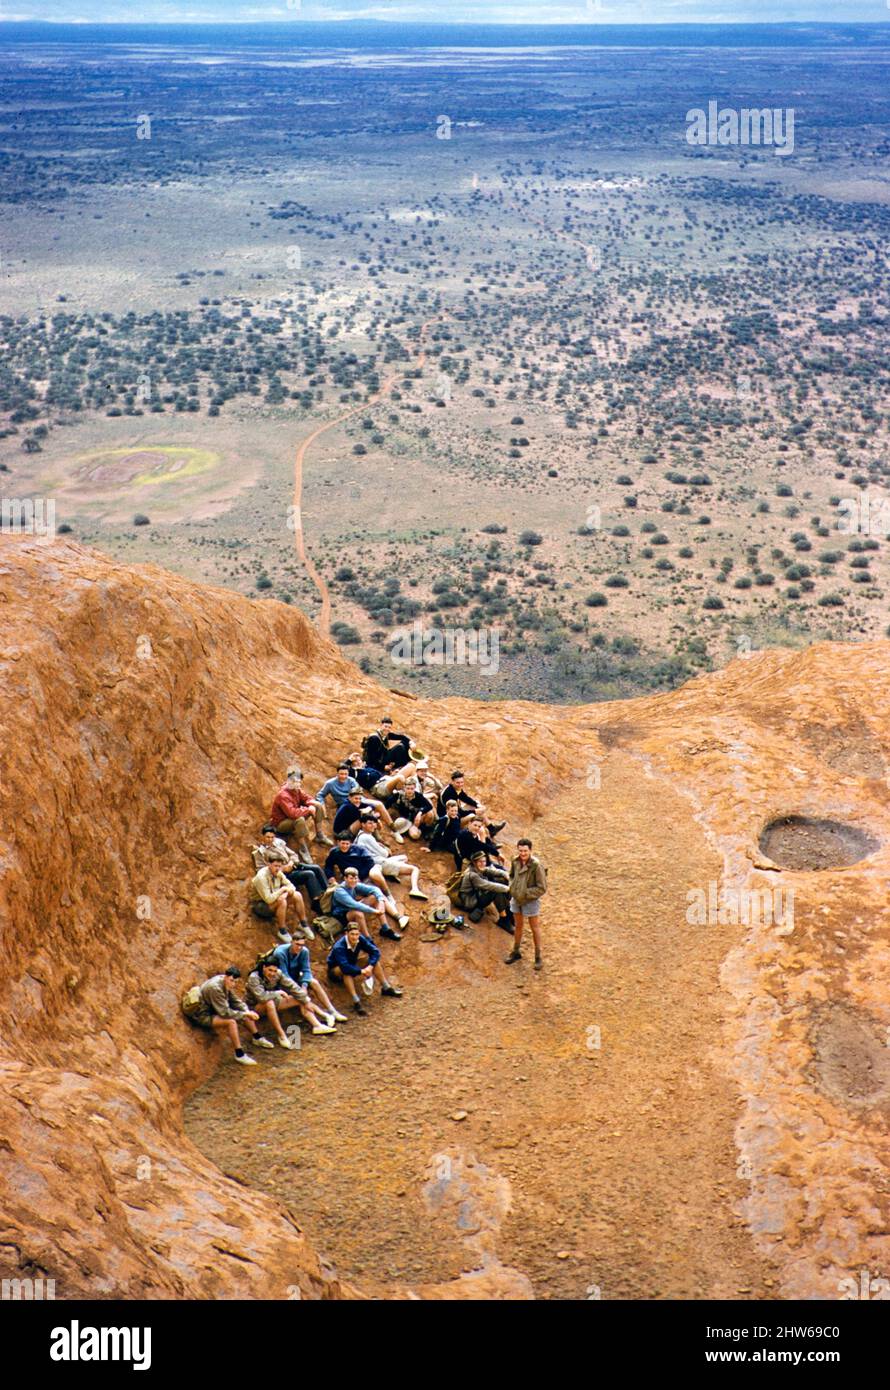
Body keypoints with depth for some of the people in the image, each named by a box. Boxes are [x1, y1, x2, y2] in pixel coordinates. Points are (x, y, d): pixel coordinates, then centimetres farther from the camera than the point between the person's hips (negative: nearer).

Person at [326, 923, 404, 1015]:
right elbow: (345, 967, -47)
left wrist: (370, 966, -32)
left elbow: (375, 951, -16)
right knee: (347, 971, -41)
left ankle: (386, 988, -1)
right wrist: (362, 971, -41)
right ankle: (356, 1002, -43)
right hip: (335, 970, -6)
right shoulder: (339, 947, -35)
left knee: (375, 960, -9)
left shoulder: (360, 939, -19)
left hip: (352, 965, 6)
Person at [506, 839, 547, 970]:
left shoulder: (536, 865, -25)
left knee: (535, 928, 11)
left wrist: (525, 894, -20)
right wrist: (512, 887, -3)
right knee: (518, 926, 22)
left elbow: (542, 888, -20)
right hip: (516, 899, 5)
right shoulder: (515, 862, -8)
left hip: (531, 901, -5)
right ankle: (516, 952, 40)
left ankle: (538, 957, 27)